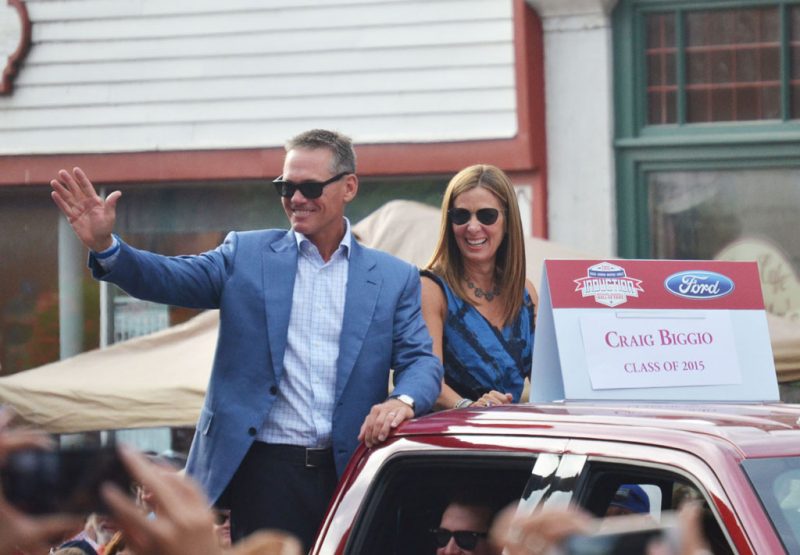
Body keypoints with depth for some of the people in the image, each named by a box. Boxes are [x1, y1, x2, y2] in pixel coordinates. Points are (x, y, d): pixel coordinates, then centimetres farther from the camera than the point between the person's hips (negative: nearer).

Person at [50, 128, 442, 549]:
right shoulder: (245, 255, 8)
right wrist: (105, 247, -22)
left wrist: (404, 401, -20)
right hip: (264, 469, -1)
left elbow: (421, 360, 3)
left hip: (348, 469, 1)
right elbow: (169, 278, -3)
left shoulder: (395, 279, 9)